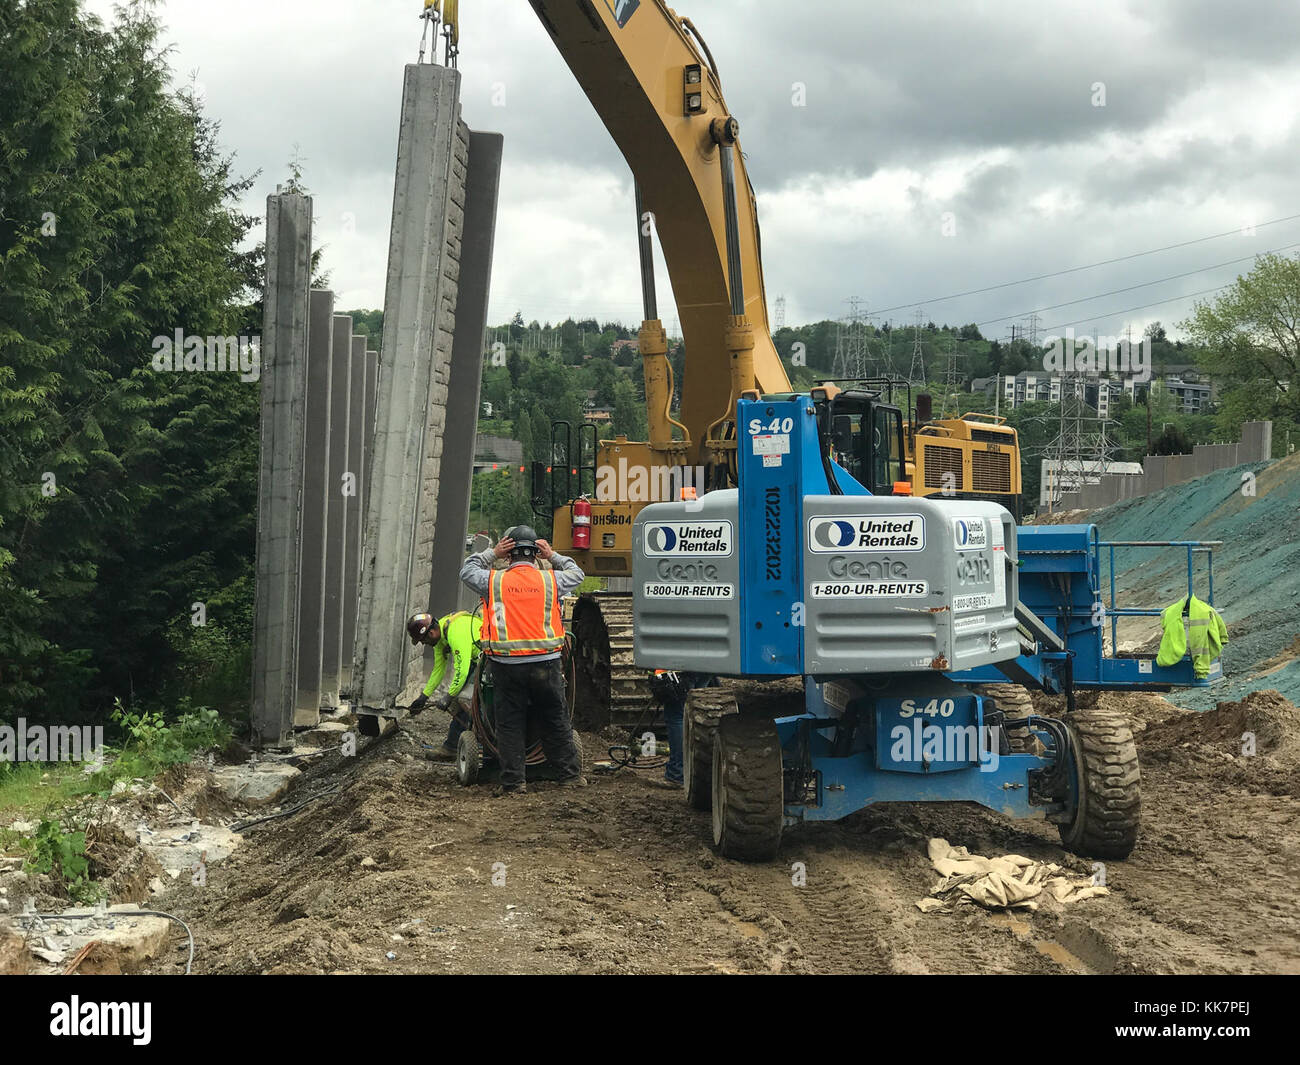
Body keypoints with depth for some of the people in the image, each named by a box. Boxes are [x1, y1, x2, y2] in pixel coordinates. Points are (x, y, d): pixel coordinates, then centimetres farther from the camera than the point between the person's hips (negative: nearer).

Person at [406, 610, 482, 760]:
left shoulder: (456, 633, -30)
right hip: (474, 660, 10)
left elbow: (462, 670, -31)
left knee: (465, 698, -19)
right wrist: (424, 697, 10)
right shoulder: (439, 636, 2)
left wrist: (448, 697, -23)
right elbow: (439, 669, 12)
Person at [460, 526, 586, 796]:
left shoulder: (494, 581, -1)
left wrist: (492, 553, 17)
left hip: (507, 665, -1)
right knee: (556, 722, 13)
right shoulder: (550, 580, 0)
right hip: (546, 663, 1)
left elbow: (467, 570, 17)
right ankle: (571, 775, 18)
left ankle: (513, 782, 7)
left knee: (509, 725, 8)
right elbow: (576, 574, 20)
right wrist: (553, 557, 24)